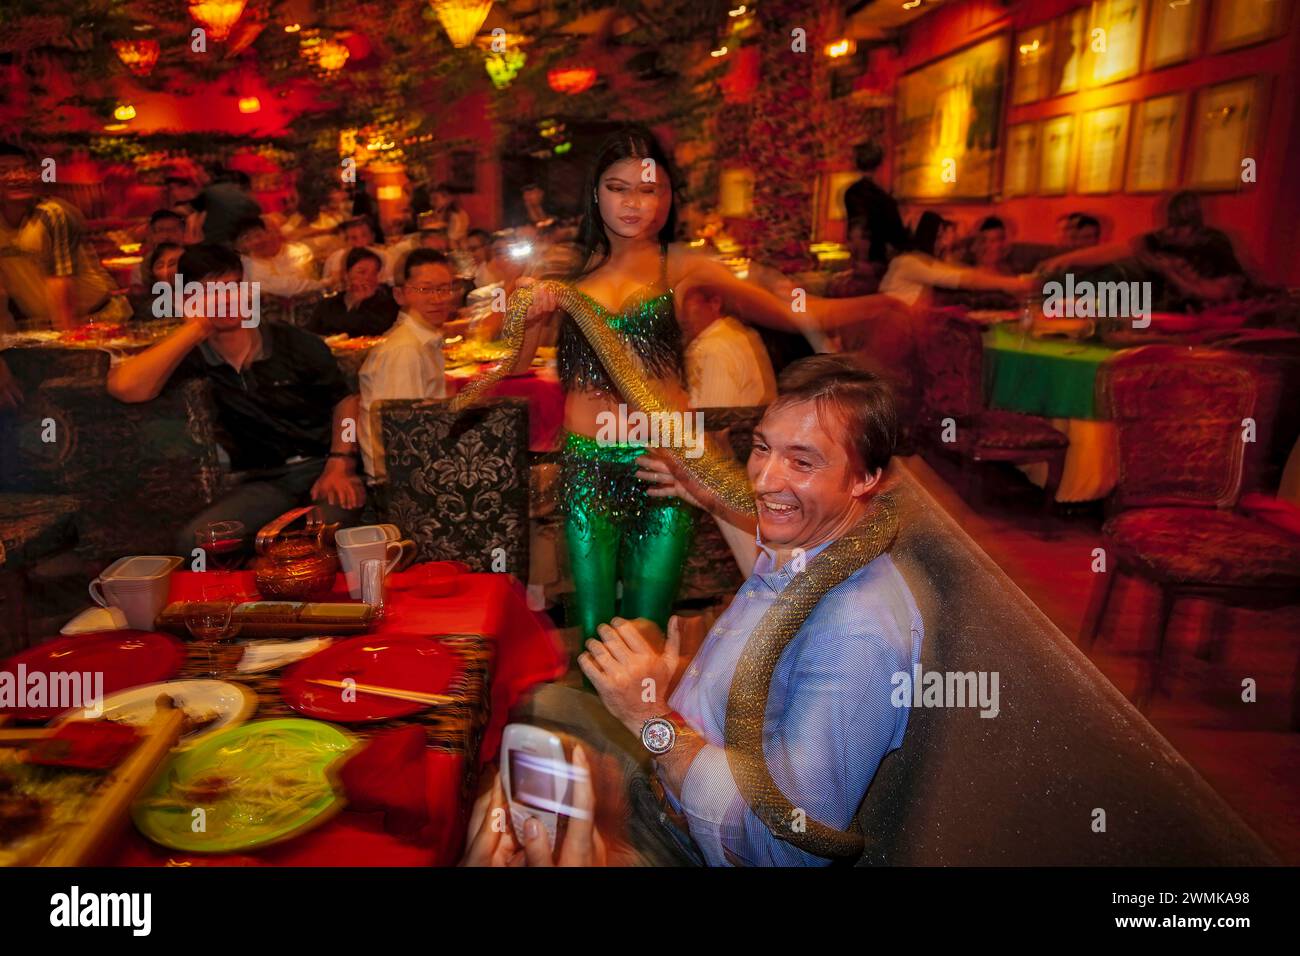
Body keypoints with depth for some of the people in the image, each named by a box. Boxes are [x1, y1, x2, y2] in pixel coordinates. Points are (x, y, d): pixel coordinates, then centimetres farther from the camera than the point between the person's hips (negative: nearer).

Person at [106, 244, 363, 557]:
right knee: (193, 543, -25)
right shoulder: (191, 354, 1)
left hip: (322, 465, -2)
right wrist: (195, 326, -12)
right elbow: (124, 387, -16)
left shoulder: (294, 342, 2)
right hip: (265, 481, 2)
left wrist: (339, 465, -9)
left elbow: (345, 400, 8)